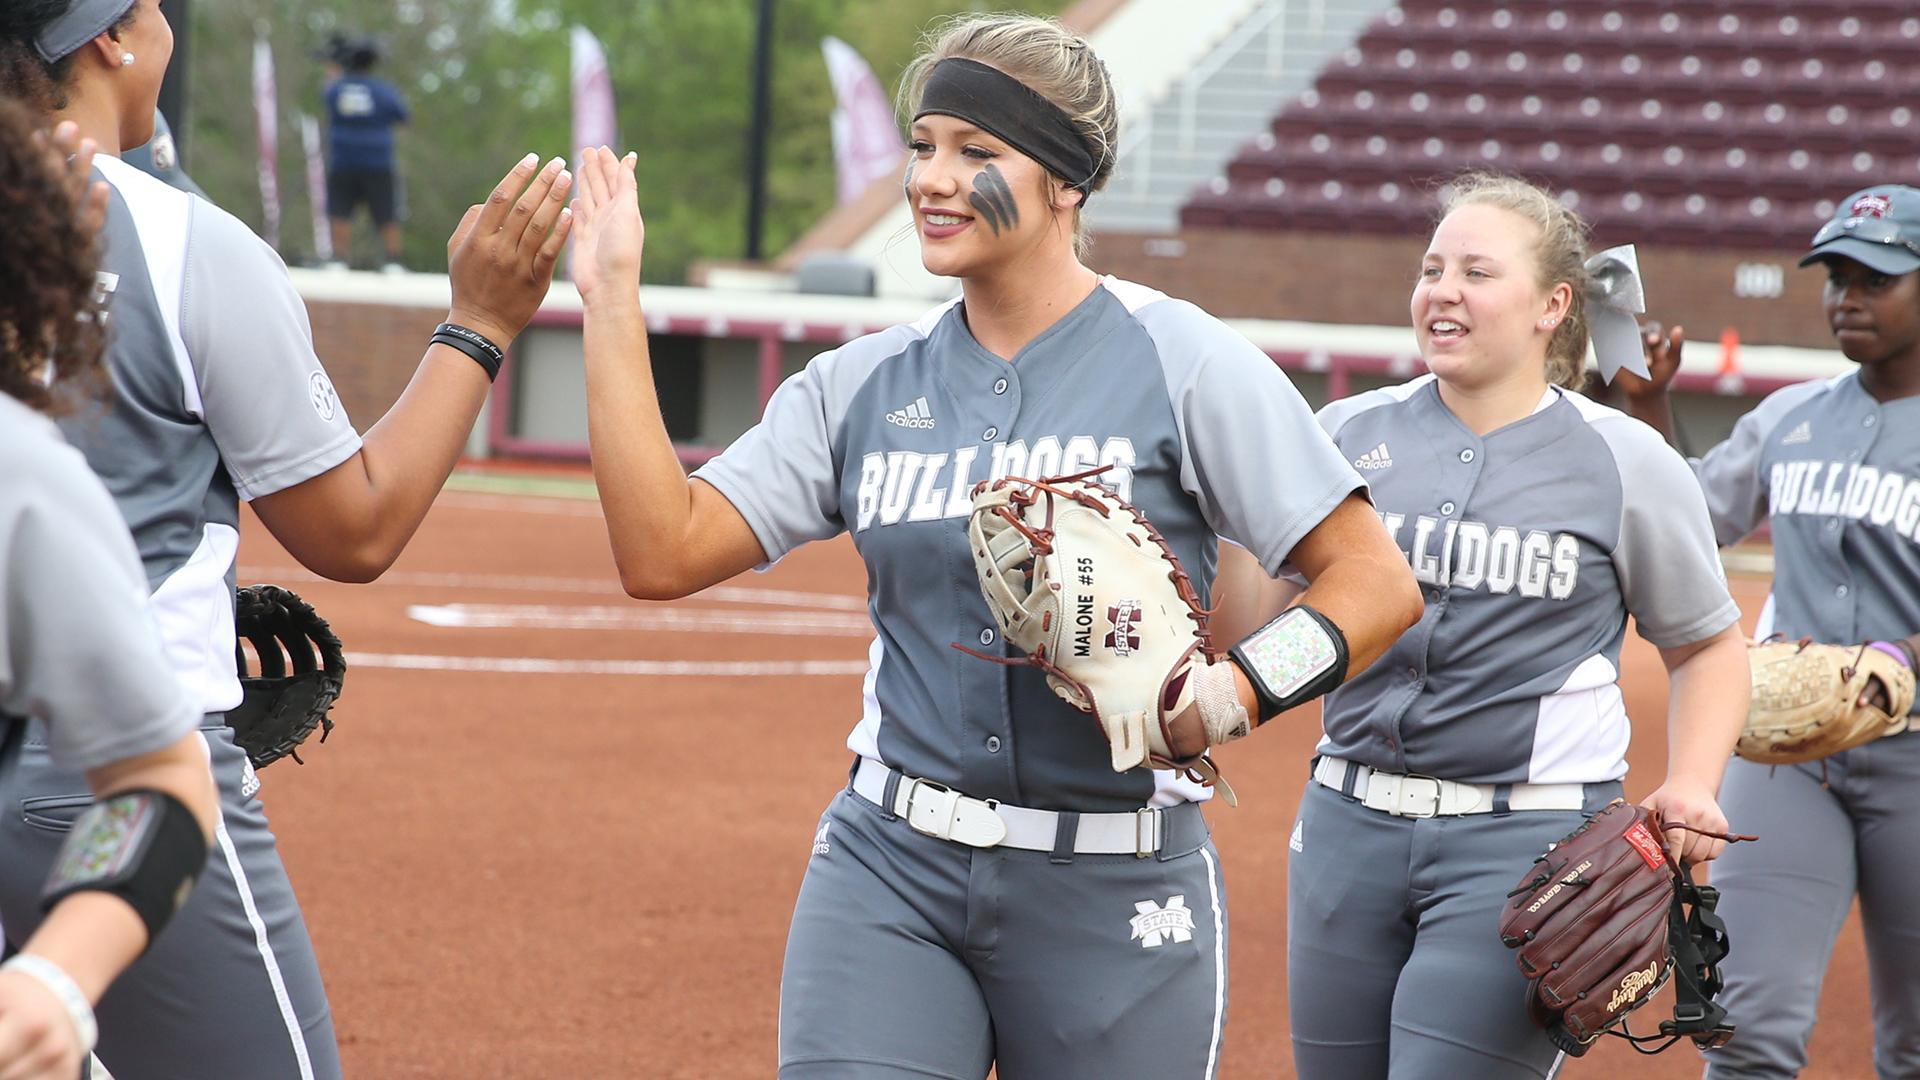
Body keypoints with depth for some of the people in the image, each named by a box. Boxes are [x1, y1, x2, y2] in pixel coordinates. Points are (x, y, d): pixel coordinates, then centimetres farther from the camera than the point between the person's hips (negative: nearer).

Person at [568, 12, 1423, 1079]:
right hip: (889, 872, 3)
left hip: (1113, 902, -3)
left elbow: (1376, 581, -6)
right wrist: (612, 303, -1)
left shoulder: (1182, 361, -4)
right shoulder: (862, 383, 8)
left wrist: (1239, 691, -23)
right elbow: (663, 552, 0)